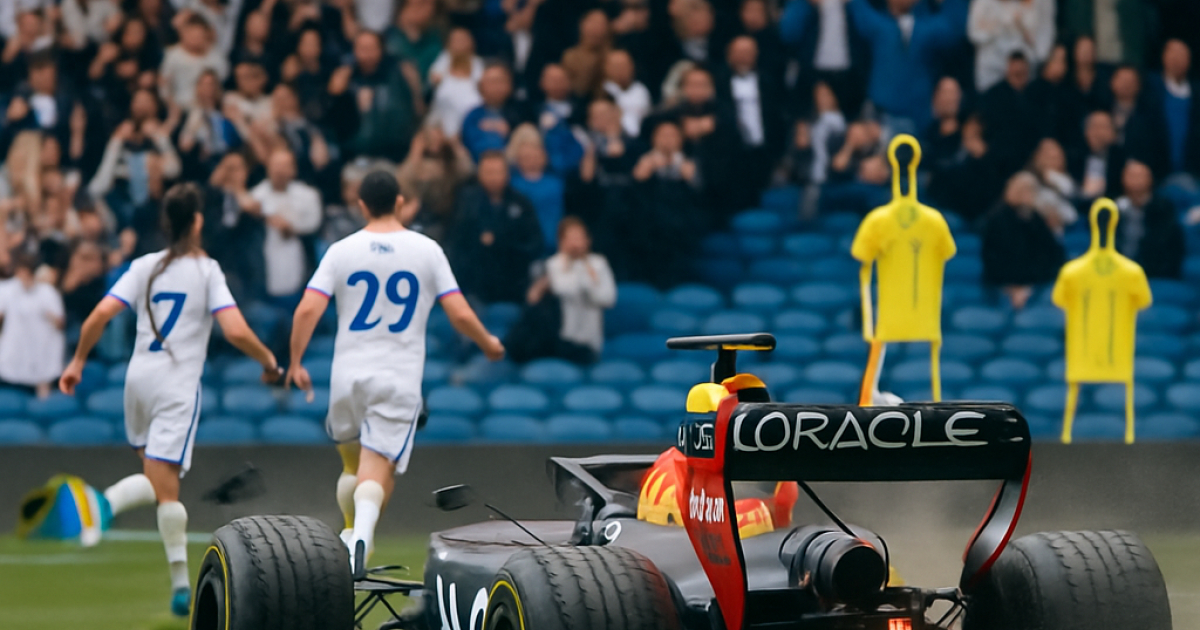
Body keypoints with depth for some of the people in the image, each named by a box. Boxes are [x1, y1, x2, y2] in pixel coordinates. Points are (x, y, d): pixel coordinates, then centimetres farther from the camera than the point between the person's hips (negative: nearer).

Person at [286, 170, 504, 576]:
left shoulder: (342, 251, 2)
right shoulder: (426, 250, 1)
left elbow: (308, 310, -8)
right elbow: (460, 315, -2)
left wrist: (295, 363, 4)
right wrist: (488, 343, 17)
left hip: (348, 375, 1)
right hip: (400, 381, -1)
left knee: (353, 462, 22)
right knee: (377, 470, -7)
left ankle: (351, 533, 21)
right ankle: (361, 537, -30)